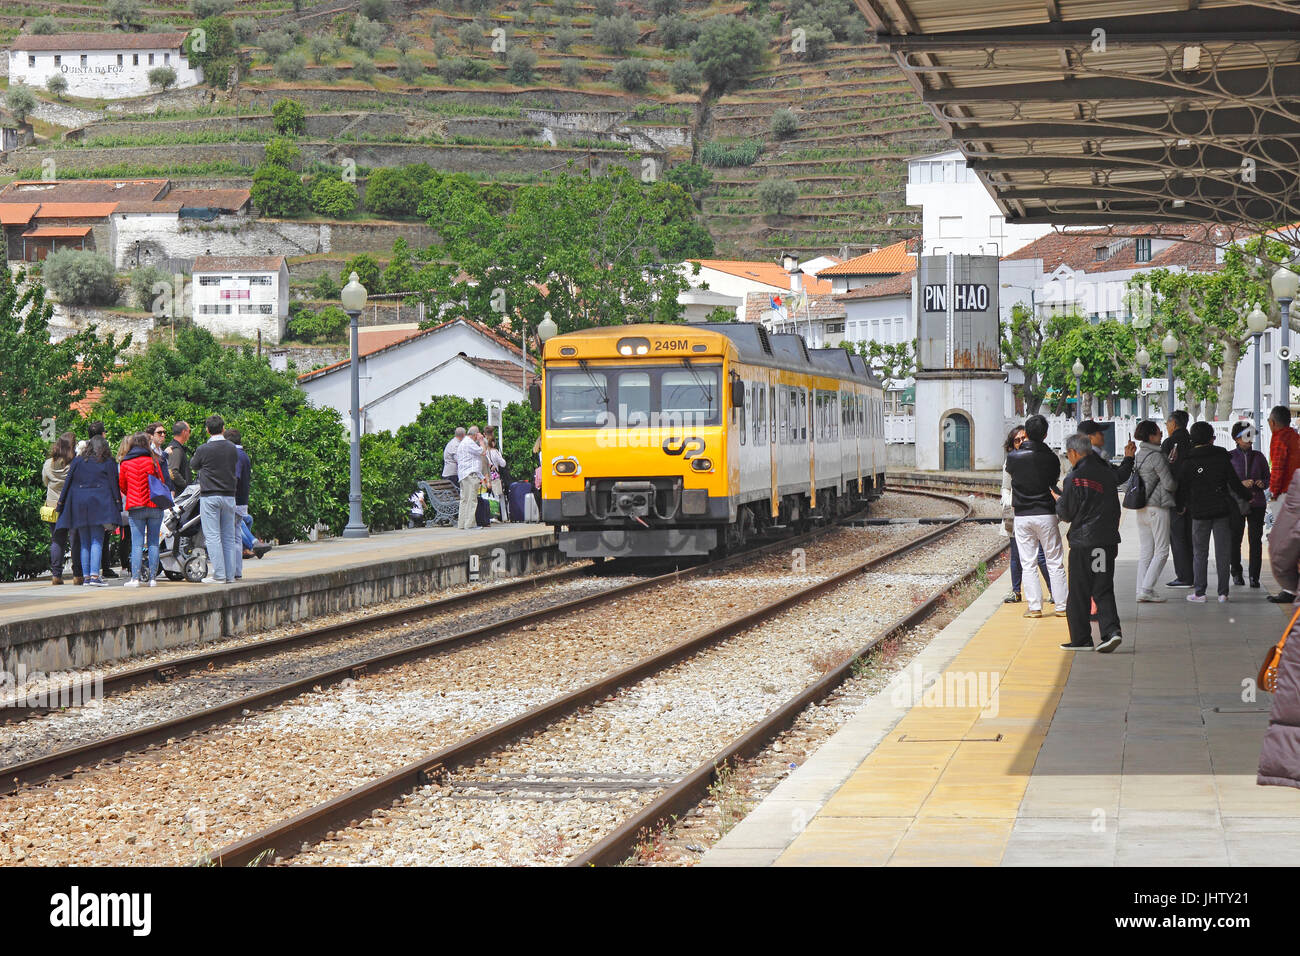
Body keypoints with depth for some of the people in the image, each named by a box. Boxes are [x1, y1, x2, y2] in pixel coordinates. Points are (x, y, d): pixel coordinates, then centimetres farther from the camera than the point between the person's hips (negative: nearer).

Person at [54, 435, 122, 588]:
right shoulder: (109, 463, 4)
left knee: (84, 543, 8)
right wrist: (118, 505, 3)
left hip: (78, 505, 3)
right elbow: (114, 484, 1)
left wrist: (61, 503, 14)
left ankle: (86, 576, 4)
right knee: (97, 542, -5)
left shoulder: (77, 461, 11)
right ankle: (94, 575, -16)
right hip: (99, 505, -3)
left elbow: (68, 483, 11)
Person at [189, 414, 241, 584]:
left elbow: (193, 465, 8)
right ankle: (230, 574, 8)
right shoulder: (232, 448, 3)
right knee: (229, 537, 8)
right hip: (229, 495, 4)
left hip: (209, 496, -4)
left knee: (213, 536, -3)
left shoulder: (204, 449, -9)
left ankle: (219, 575, -7)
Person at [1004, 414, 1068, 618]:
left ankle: (1035, 607, 2)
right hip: (1046, 514, 0)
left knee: (1028, 563, 5)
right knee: (1055, 562, 6)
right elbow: (1054, 482, 9)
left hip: (1022, 516, 0)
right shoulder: (1051, 458, -5)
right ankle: (1061, 605, 7)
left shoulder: (1014, 457, -7)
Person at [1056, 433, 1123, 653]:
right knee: (1103, 590, 9)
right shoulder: (1106, 472, 6)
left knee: (1079, 593, 4)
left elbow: (1066, 513, -5)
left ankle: (1081, 639, 8)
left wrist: (1059, 498, 12)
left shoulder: (1074, 478, -12)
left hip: (1083, 541, -6)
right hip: (1108, 539, 6)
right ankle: (1111, 630, -6)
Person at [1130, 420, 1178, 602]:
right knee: (1161, 550, -3)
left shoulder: (1138, 456, 11)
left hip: (1141, 509, 8)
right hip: (1157, 507, -8)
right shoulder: (1156, 457, -14)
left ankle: (1142, 590, 7)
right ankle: (1146, 589, -10)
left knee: (1145, 551, 10)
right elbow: (1169, 484, -13)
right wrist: (1176, 484, 11)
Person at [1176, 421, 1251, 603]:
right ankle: (1223, 593, 5)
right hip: (1222, 510, 1)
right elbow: (1234, 482, -1)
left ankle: (1199, 593, 4)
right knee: (1222, 552, 6)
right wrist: (1247, 497, 15)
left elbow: (1180, 487, -1)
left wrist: (1181, 505, 18)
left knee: (1200, 553, 7)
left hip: (1199, 513, -1)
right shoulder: (1221, 457, -4)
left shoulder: (1187, 462, -5)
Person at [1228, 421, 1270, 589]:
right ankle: (1236, 573, 15)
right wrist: (1241, 484, -15)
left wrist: (1262, 483, -6)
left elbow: (1268, 478, 17)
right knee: (1235, 539, 1)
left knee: (1256, 540, -4)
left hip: (1256, 503, 2)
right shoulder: (1230, 457, 3)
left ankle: (1254, 576, -3)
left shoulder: (1259, 457, 11)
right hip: (1236, 504, -2)